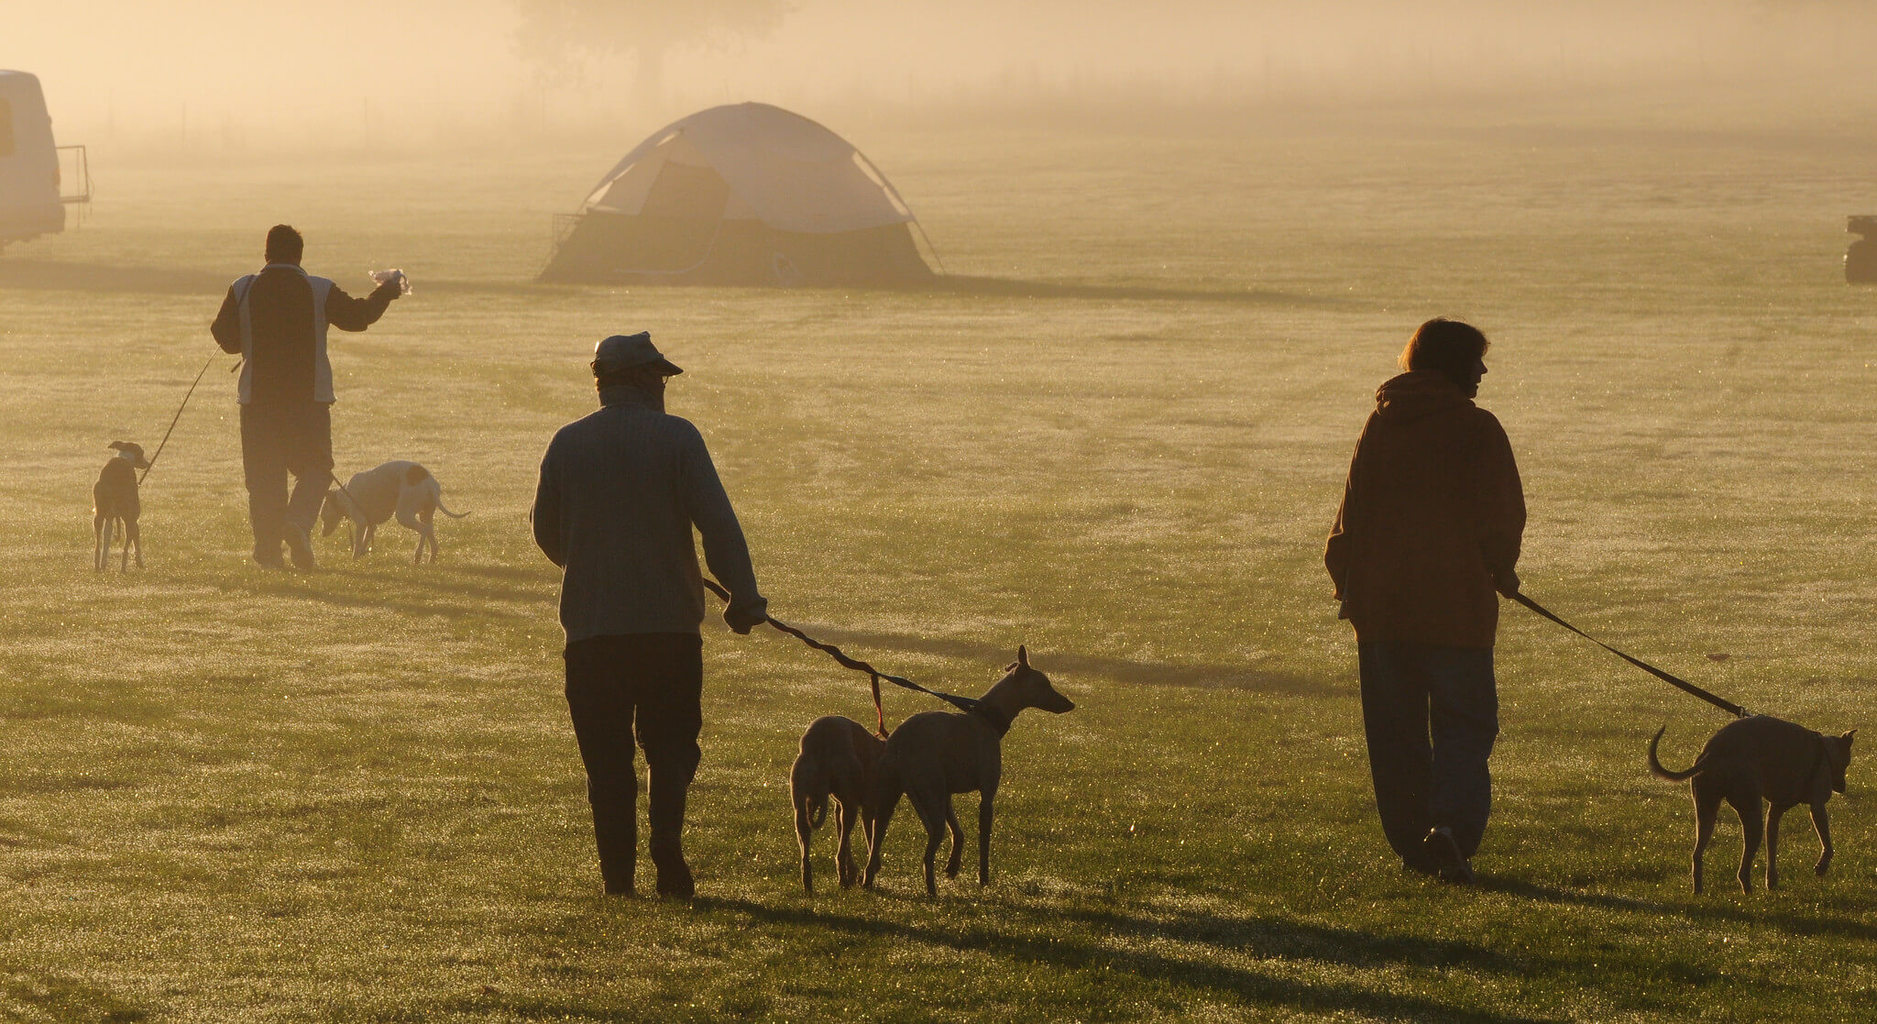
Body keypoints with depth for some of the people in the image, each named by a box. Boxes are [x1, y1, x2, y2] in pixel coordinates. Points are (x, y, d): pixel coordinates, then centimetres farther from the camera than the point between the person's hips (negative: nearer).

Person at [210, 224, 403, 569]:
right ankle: (298, 522, -18)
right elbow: (359, 315, 9)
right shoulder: (321, 291, -3)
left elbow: (226, 337, 7)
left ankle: (267, 546, 2)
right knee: (315, 466, 7)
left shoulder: (241, 291, 0)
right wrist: (387, 291, 26)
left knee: (264, 473, 6)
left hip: (258, 396, 1)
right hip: (310, 395, -1)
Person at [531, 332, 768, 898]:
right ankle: (666, 840, -13)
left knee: (606, 753, 8)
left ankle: (618, 870, 3)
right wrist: (743, 597, -7)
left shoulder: (568, 443, 4)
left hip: (590, 625, 2)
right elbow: (718, 522, -12)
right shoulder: (677, 437, -5)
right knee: (670, 743, 10)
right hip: (669, 619, -2)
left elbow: (546, 533, 13)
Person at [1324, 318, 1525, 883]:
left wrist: (1346, 581, 17)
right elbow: (1502, 516, -4)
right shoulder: (1477, 429, -5)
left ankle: (1411, 842, 10)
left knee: (1396, 728, 11)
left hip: (1380, 602, 4)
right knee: (1465, 724, 0)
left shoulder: (1379, 424, 7)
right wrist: (1502, 572, 14)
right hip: (1457, 603, -4)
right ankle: (1452, 824, -21)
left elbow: (1353, 511, 9)